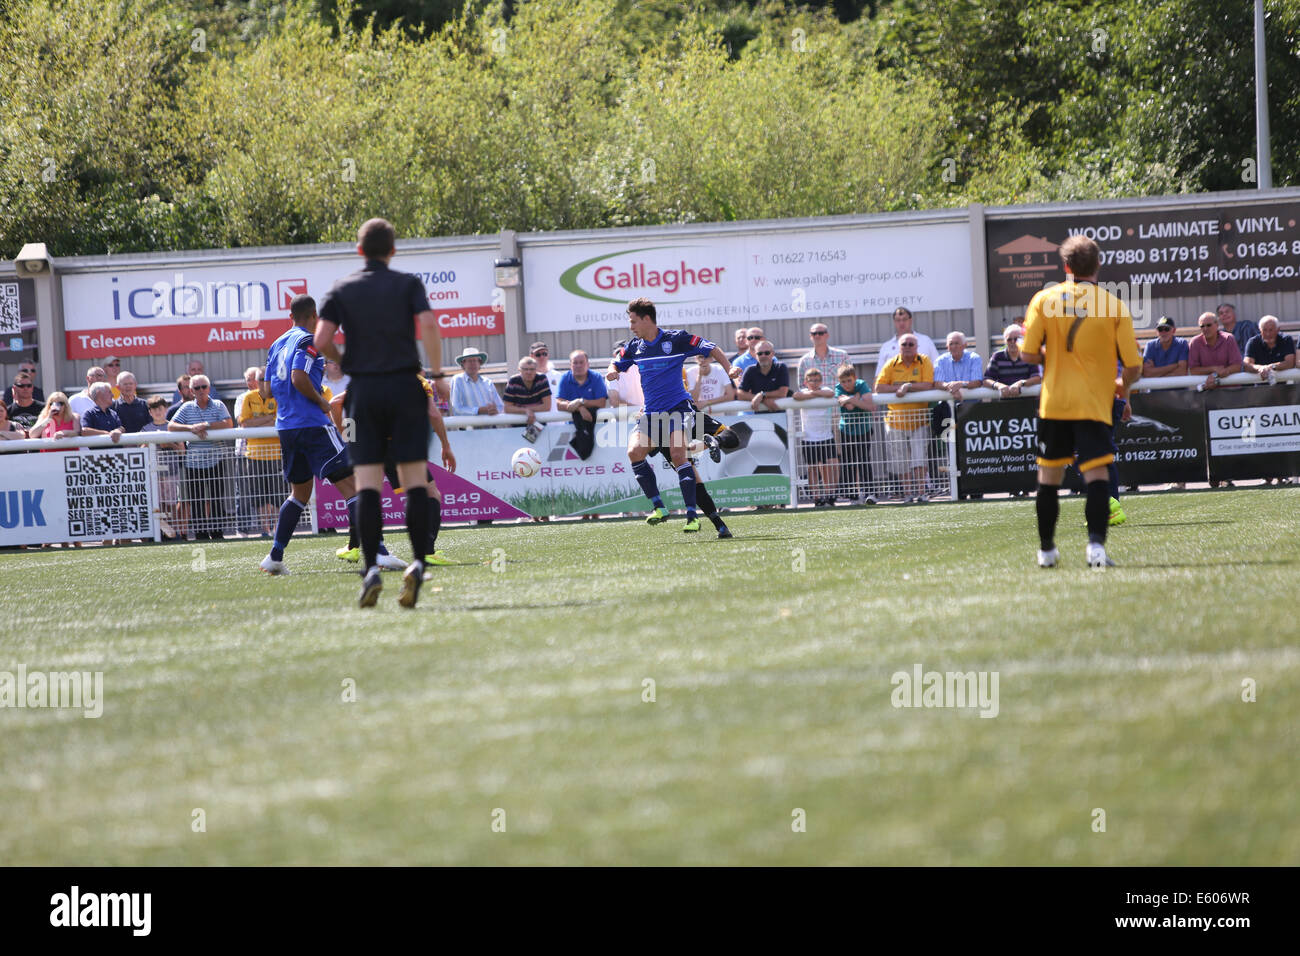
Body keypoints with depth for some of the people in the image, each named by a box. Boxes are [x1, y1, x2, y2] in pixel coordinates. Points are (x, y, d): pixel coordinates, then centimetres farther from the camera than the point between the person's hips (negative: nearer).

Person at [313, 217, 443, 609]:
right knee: (414, 478, 1)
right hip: (405, 385, -1)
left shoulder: (341, 290, 7)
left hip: (364, 389, 1)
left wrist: (346, 363, 13)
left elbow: (322, 341, -5)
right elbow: (429, 326, -13)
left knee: (368, 482, -1)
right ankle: (417, 562, -10)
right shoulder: (409, 284, 4)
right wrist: (437, 375, -7)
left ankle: (371, 568, -11)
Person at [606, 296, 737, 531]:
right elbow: (617, 364, 24)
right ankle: (658, 507, -9)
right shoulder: (634, 346, 8)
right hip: (650, 413, 5)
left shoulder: (675, 339, -6)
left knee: (677, 456, -22)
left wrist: (729, 370, -16)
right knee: (634, 452, -17)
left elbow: (711, 349, -2)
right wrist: (612, 371, 0)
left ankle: (692, 517, -18)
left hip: (677, 407, -5)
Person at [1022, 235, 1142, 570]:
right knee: (1097, 475, -8)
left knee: (1049, 478, 14)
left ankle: (1046, 549, 22)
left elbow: (1029, 351, -2)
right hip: (1094, 404, -2)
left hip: (1053, 402, 2)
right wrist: (1122, 386, 19)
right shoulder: (1115, 306, -2)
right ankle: (1096, 543, -27)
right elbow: (1133, 365, -3)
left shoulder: (1044, 299, 1)